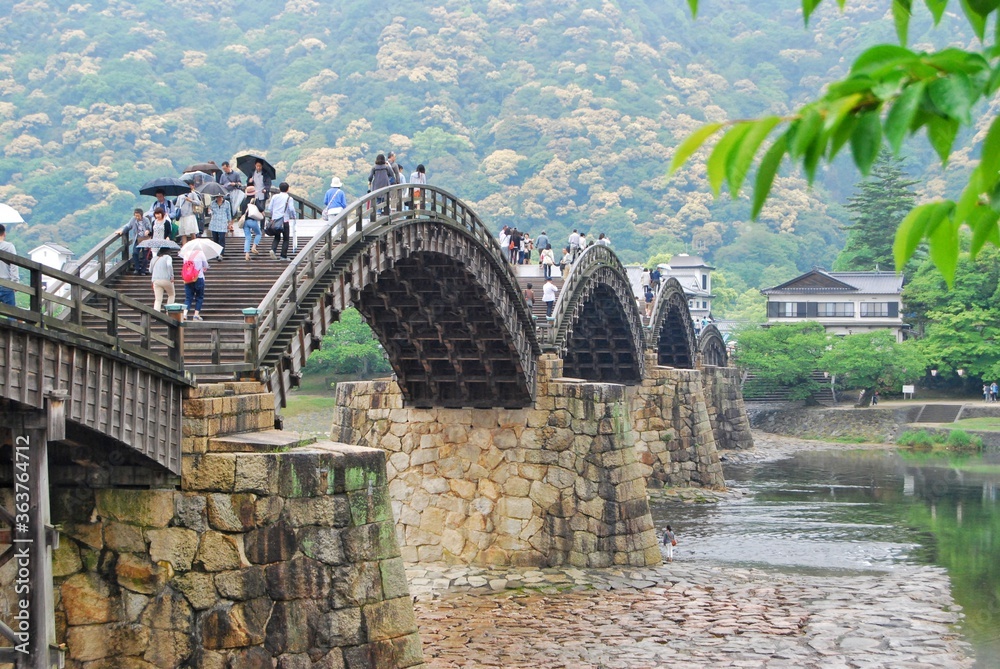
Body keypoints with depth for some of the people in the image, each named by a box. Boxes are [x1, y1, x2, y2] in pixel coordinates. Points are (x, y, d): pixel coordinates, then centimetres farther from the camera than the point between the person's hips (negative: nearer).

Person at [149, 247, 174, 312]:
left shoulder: (154, 259, 17)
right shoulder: (168, 257, 1)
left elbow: (150, 270, 21)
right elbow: (169, 265, -19)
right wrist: (171, 276, -15)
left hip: (155, 280, 4)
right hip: (166, 279, -4)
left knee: (158, 300, 1)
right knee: (171, 295, 19)